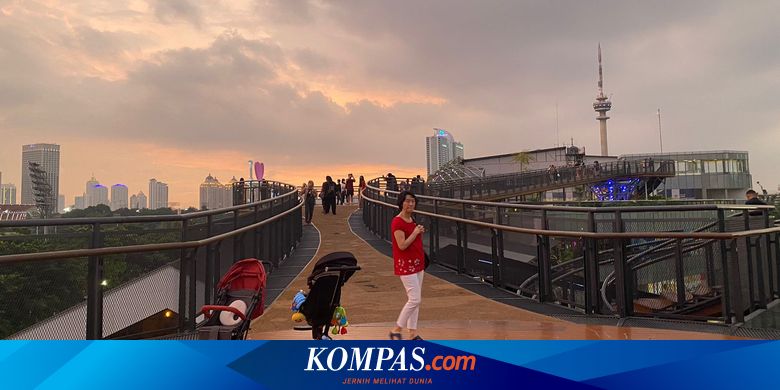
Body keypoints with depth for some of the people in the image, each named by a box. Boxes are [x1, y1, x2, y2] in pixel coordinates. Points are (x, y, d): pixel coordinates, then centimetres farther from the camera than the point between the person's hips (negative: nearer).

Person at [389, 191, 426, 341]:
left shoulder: (412, 220, 12)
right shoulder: (397, 222, -16)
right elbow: (402, 245, -22)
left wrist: (420, 232, 6)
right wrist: (415, 232, -16)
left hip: (417, 263, 9)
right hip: (405, 265, -9)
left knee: (415, 299, 11)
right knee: (415, 300, -8)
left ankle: (413, 332, 20)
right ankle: (396, 330, 7)